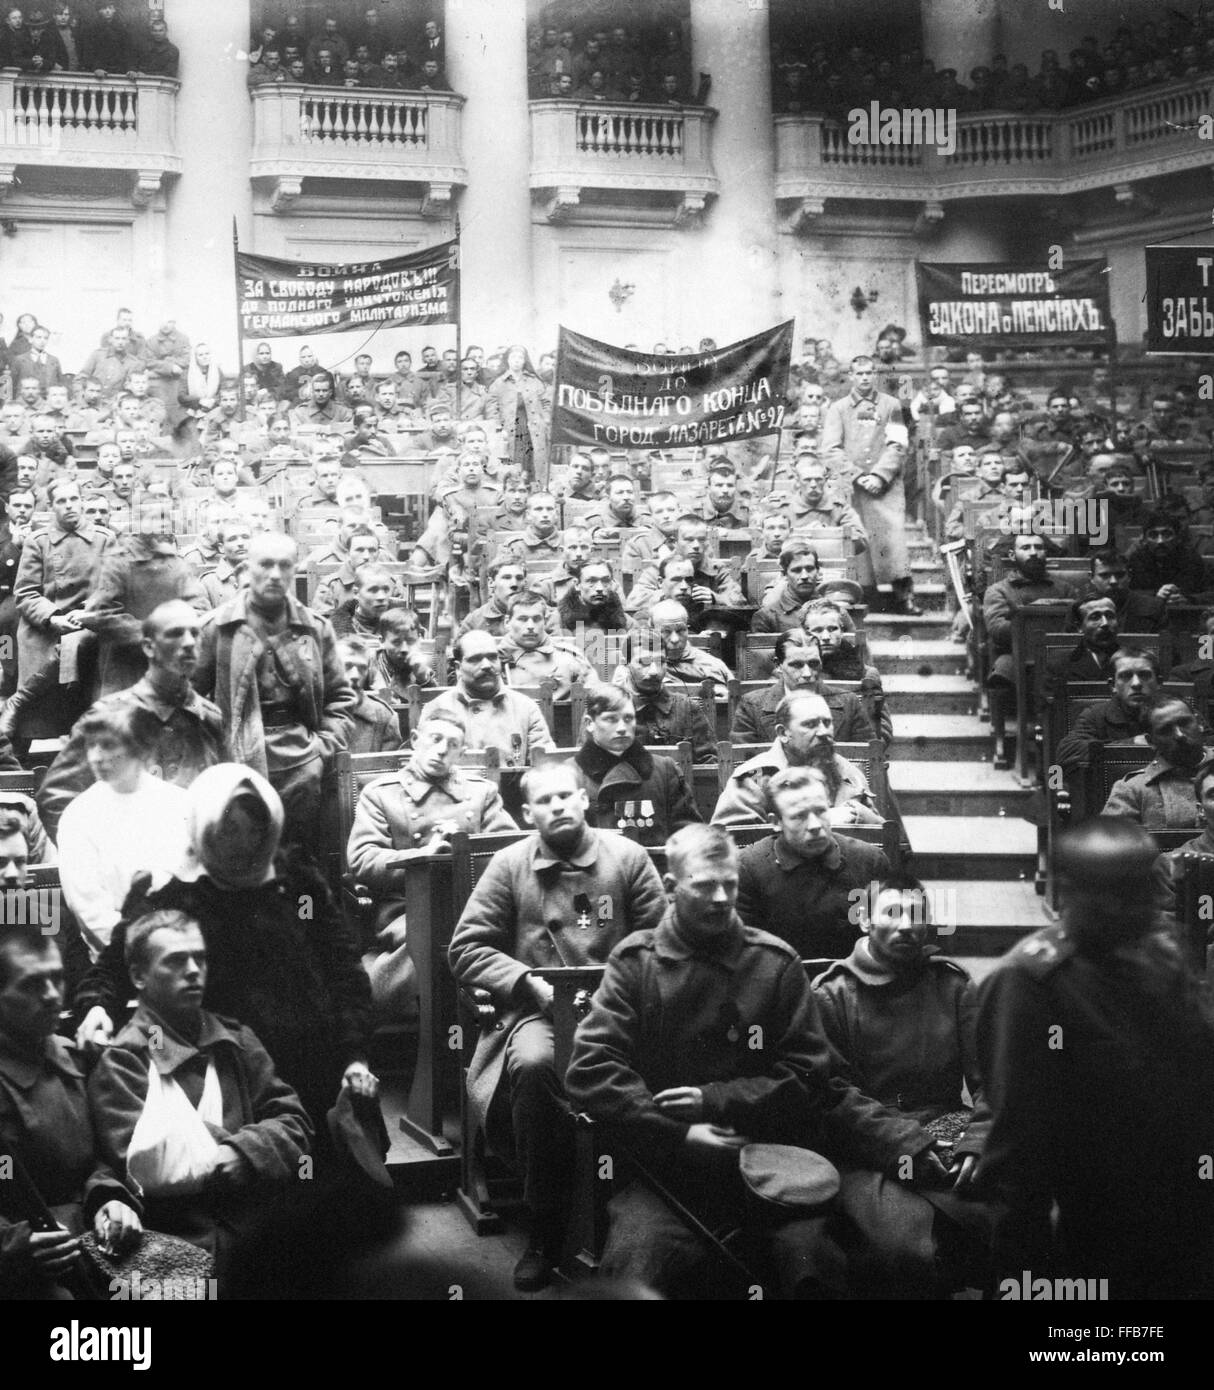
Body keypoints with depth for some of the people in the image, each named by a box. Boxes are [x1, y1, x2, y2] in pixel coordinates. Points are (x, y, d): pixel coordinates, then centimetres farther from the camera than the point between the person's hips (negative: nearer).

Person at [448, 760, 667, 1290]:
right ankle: (545, 1231, -18)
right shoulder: (508, 865, 8)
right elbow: (466, 949, 5)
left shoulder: (628, 858, 8)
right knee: (533, 1065, -35)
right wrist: (528, 982, -7)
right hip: (538, 1008, 0)